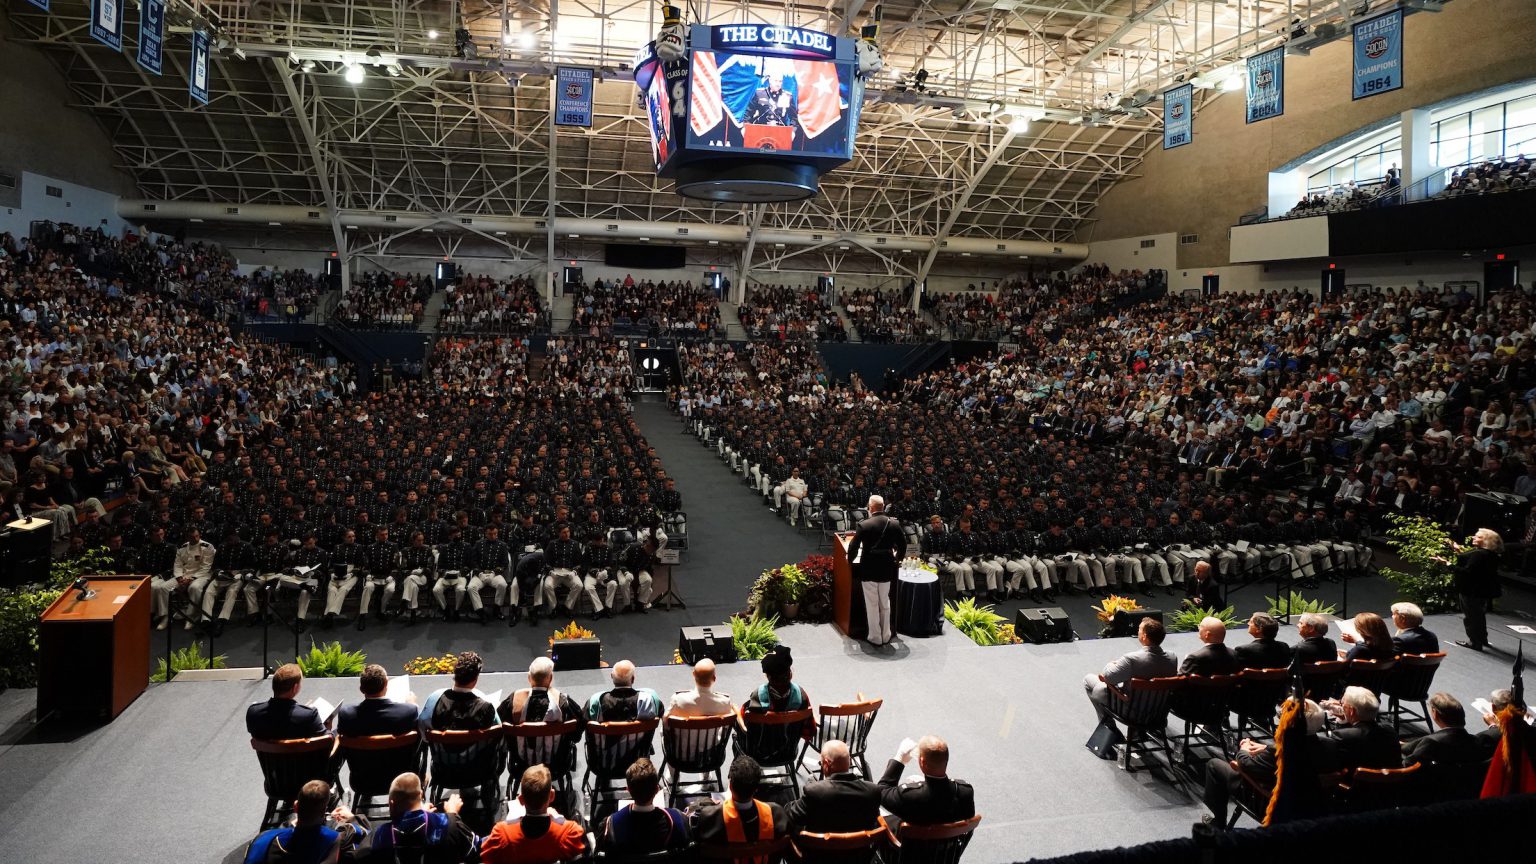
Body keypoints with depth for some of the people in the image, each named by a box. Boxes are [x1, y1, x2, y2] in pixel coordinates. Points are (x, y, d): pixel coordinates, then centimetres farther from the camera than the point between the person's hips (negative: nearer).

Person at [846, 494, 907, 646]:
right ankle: (886, 636, 24)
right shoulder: (894, 523, -4)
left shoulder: (864, 524, -14)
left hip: (868, 570, -3)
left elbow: (854, 547, -10)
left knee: (872, 605, 7)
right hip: (887, 570, 3)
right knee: (885, 604, 17)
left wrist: (850, 560, 9)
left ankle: (875, 637, 13)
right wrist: (897, 559, 23)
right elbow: (902, 545, 6)